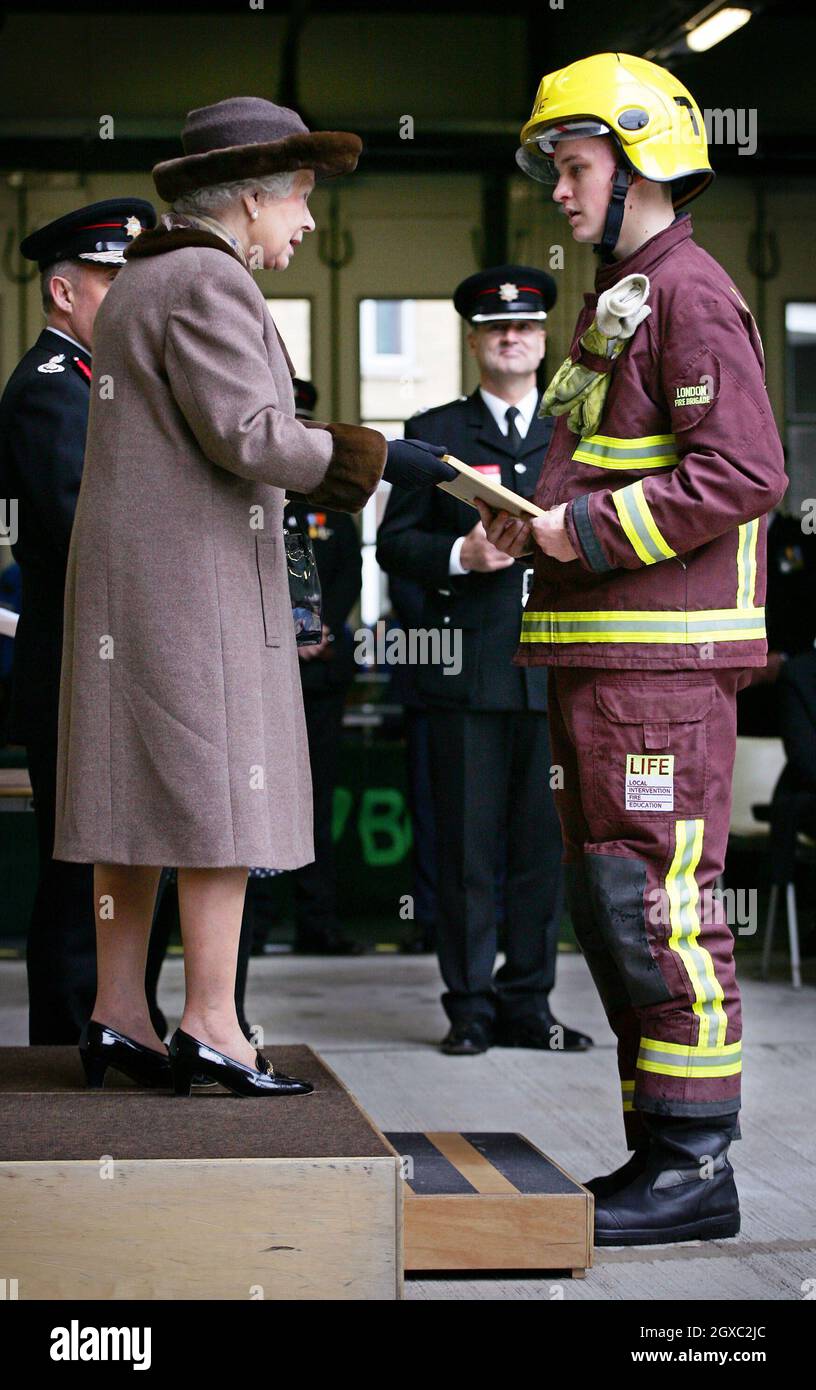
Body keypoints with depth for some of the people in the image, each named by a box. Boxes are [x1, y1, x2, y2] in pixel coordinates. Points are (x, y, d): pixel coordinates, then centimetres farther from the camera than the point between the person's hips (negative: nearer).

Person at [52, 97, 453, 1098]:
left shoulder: (139, 285, 19)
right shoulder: (208, 282, -12)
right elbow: (248, 435, -19)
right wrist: (382, 460, -13)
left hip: (129, 568, 10)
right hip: (193, 575, -10)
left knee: (140, 792, 8)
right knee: (219, 793, -8)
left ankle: (117, 1015, 9)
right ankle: (210, 1026, -8)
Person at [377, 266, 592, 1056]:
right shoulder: (433, 434, 10)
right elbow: (393, 545, 5)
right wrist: (460, 555, -12)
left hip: (555, 673, 2)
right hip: (467, 673, -2)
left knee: (544, 844, 4)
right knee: (467, 846, -1)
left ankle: (527, 1004, 12)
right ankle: (470, 1008, 6)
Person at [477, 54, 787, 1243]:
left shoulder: (691, 295, -9)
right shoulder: (614, 305, 23)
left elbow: (745, 469, -19)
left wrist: (589, 530, -17)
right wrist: (533, 524, 10)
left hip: (664, 654, -10)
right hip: (597, 652, 10)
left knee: (660, 905, -10)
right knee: (607, 908, 11)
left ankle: (696, 1168, -6)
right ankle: (657, 1155, 17)